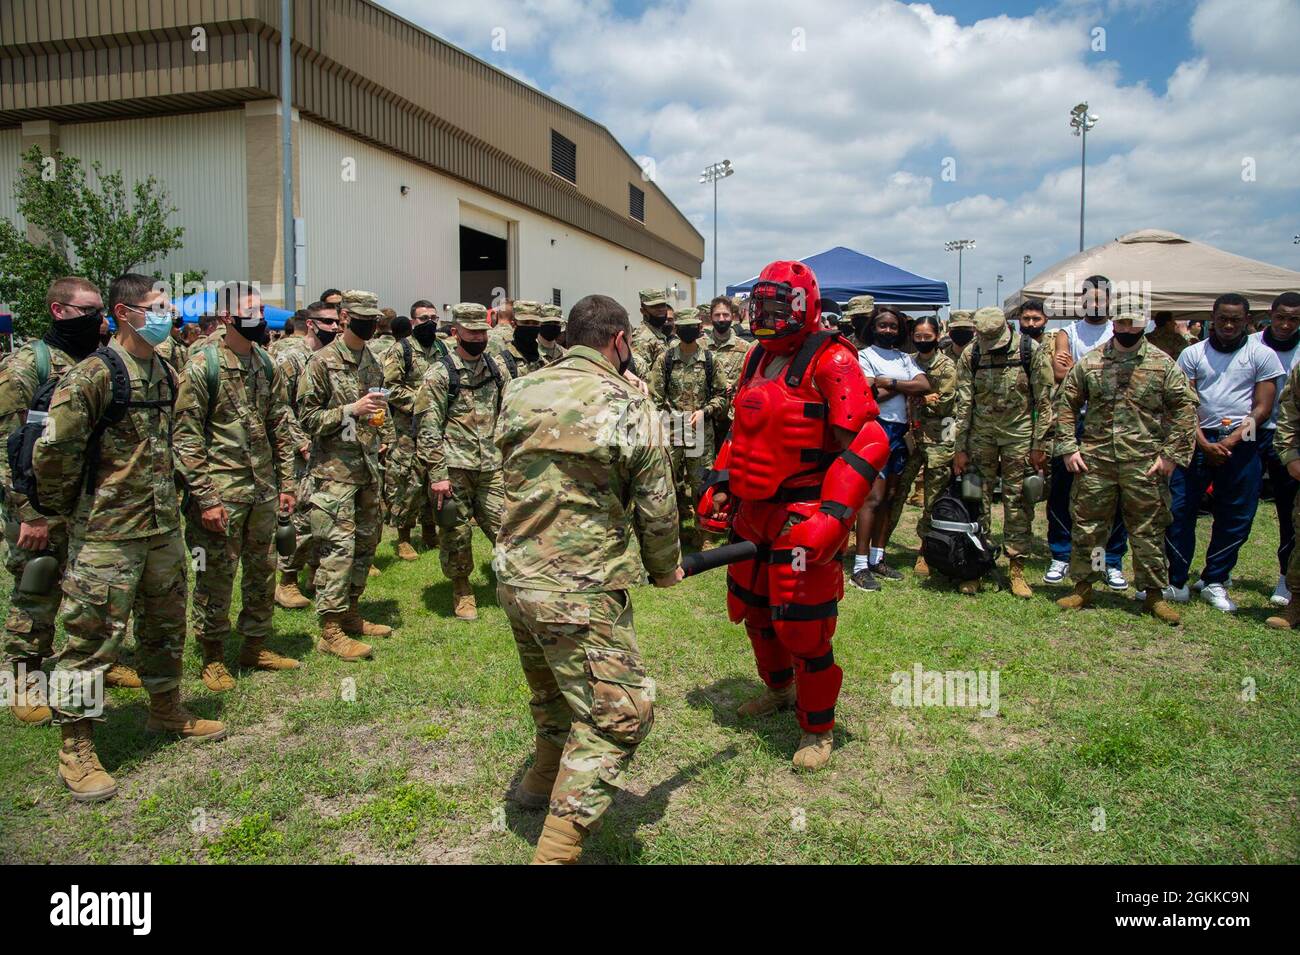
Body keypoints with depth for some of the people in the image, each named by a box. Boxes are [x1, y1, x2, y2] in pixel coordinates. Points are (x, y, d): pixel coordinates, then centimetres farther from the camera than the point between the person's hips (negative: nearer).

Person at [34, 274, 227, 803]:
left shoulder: (163, 372, 10)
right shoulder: (93, 374, -16)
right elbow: (53, 449, -19)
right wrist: (69, 505, -7)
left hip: (163, 525, 8)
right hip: (108, 533, -7)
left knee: (166, 624, 19)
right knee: (93, 636, 0)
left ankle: (166, 710, 38)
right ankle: (76, 749, 13)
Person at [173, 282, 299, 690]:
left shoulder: (266, 366, 8)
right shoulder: (201, 367, -10)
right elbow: (185, 437, -12)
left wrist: (285, 482, 10)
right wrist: (205, 497, -15)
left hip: (263, 489, 6)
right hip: (221, 491, -6)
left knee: (262, 571, 14)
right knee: (215, 577, 3)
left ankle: (256, 645, 29)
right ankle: (213, 658, 19)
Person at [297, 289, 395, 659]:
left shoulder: (372, 361, 13)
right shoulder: (322, 362, -10)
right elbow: (307, 416, -12)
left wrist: (385, 435, 13)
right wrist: (352, 410, -21)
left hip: (368, 466, 8)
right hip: (335, 470, -8)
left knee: (366, 542, 14)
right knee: (338, 547, -9)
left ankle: (351, 614, 27)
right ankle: (330, 630, -2)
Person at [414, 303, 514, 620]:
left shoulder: (498, 369, 9)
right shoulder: (439, 374, -5)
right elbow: (428, 428, -8)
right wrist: (437, 473, -12)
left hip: (492, 466, 3)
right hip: (454, 467, -3)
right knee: (457, 532, 7)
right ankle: (461, 590, 24)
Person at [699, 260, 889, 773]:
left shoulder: (830, 361, -13)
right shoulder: (757, 359, 12)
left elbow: (866, 443, -18)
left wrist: (834, 516, -25)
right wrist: (719, 484, 13)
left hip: (802, 517, -8)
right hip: (752, 513, 8)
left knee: (803, 626, -2)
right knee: (752, 608, 21)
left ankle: (817, 730, 20)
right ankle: (779, 689, 47)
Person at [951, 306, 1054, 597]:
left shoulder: (1032, 352, -8)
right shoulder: (970, 355, -4)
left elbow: (1044, 402, -4)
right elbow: (964, 403, -1)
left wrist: (1039, 446, -6)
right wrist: (959, 449, -2)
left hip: (1019, 433, -1)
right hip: (980, 434, 1)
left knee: (1018, 504, 2)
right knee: (977, 501, 3)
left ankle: (1017, 570, 10)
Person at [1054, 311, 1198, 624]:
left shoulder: (1163, 364, 1)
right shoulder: (1089, 362, 5)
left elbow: (1185, 408, 2)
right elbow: (1066, 404, 9)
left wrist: (1171, 455, -5)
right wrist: (1068, 448, 1)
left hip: (1145, 464, -1)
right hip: (1095, 461, 1)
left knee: (1148, 530, 6)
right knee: (1087, 526, 7)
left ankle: (1154, 593, 18)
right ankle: (1083, 587, 21)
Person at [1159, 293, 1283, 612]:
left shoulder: (1263, 355, 5)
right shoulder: (1192, 354, 6)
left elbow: (1262, 408, 0)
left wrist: (1232, 441, -12)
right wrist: (1204, 444, -11)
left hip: (1241, 444, 0)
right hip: (1198, 440, 0)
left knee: (1235, 519, 5)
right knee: (1179, 510, -3)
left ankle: (1214, 583, 20)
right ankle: (1176, 584, 7)